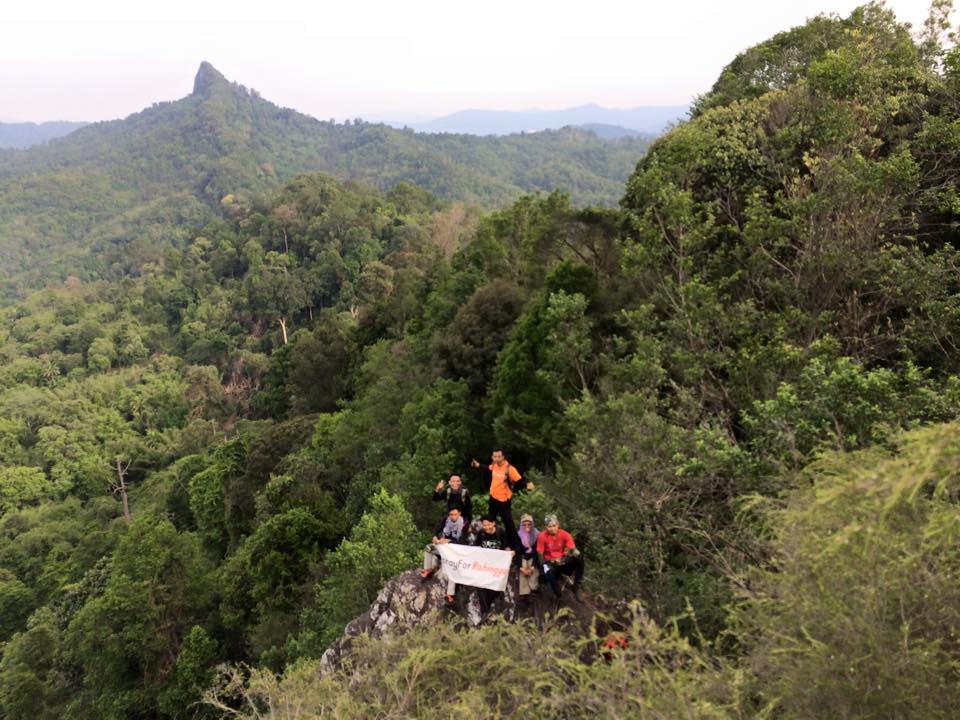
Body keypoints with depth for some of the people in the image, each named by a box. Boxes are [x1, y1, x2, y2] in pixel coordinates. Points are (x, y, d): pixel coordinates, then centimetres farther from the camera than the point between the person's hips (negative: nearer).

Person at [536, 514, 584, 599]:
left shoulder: (565, 534, -13)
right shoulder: (542, 537, -18)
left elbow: (573, 549, -17)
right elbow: (540, 554, -13)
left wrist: (575, 552, -38)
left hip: (563, 559, 2)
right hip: (550, 561, -2)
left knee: (579, 559, -27)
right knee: (549, 575, -37)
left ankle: (576, 587, -12)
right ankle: (559, 596, -12)